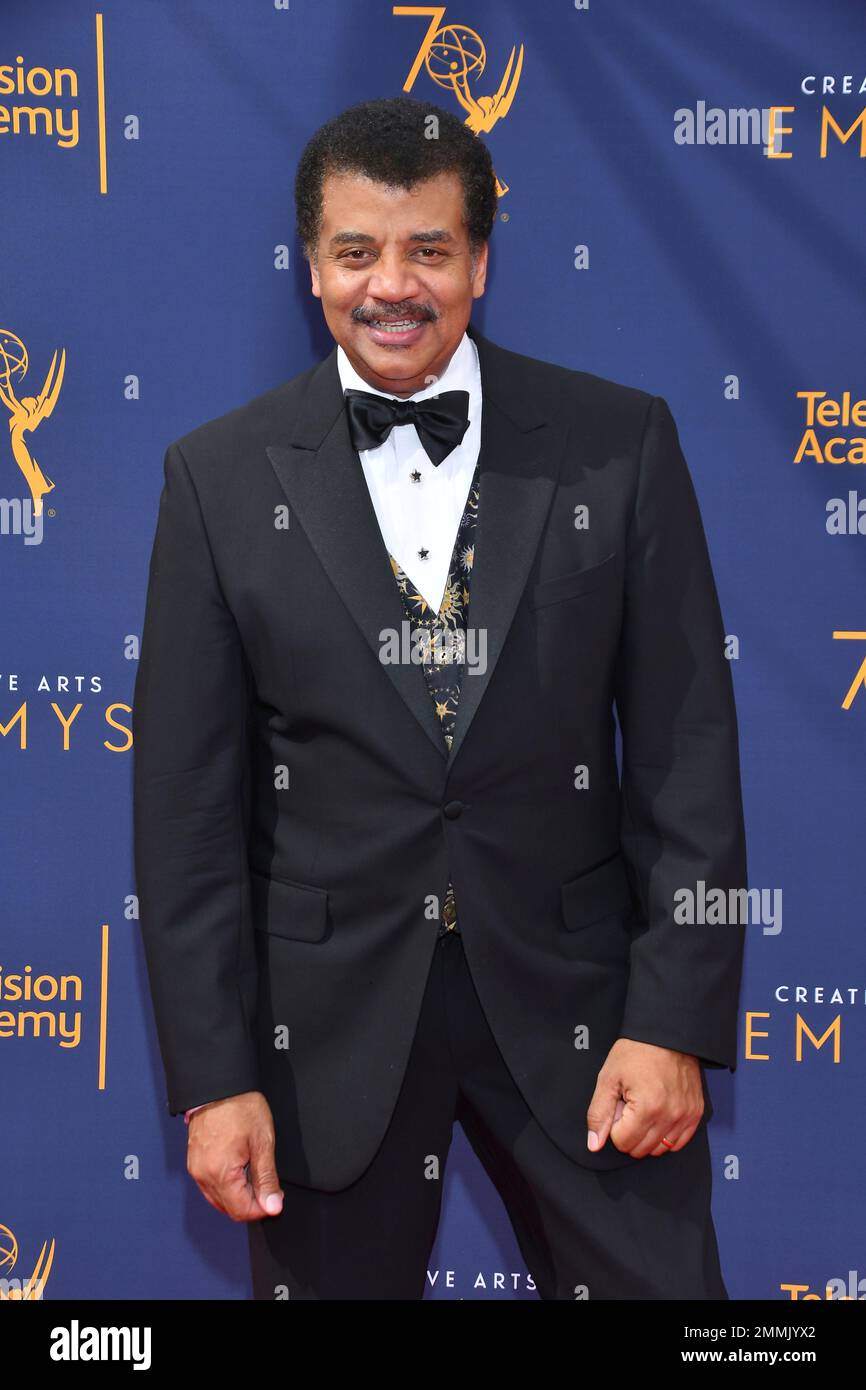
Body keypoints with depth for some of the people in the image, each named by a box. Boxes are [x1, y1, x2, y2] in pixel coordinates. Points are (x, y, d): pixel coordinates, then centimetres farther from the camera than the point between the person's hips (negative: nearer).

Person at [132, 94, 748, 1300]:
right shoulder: (221, 475, -2)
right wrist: (213, 1075, -4)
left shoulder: (619, 443, -2)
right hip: (328, 1017, 0)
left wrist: (677, 1021, -7)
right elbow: (187, 800, -1)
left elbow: (686, 749, -2)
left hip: (571, 994, 0)